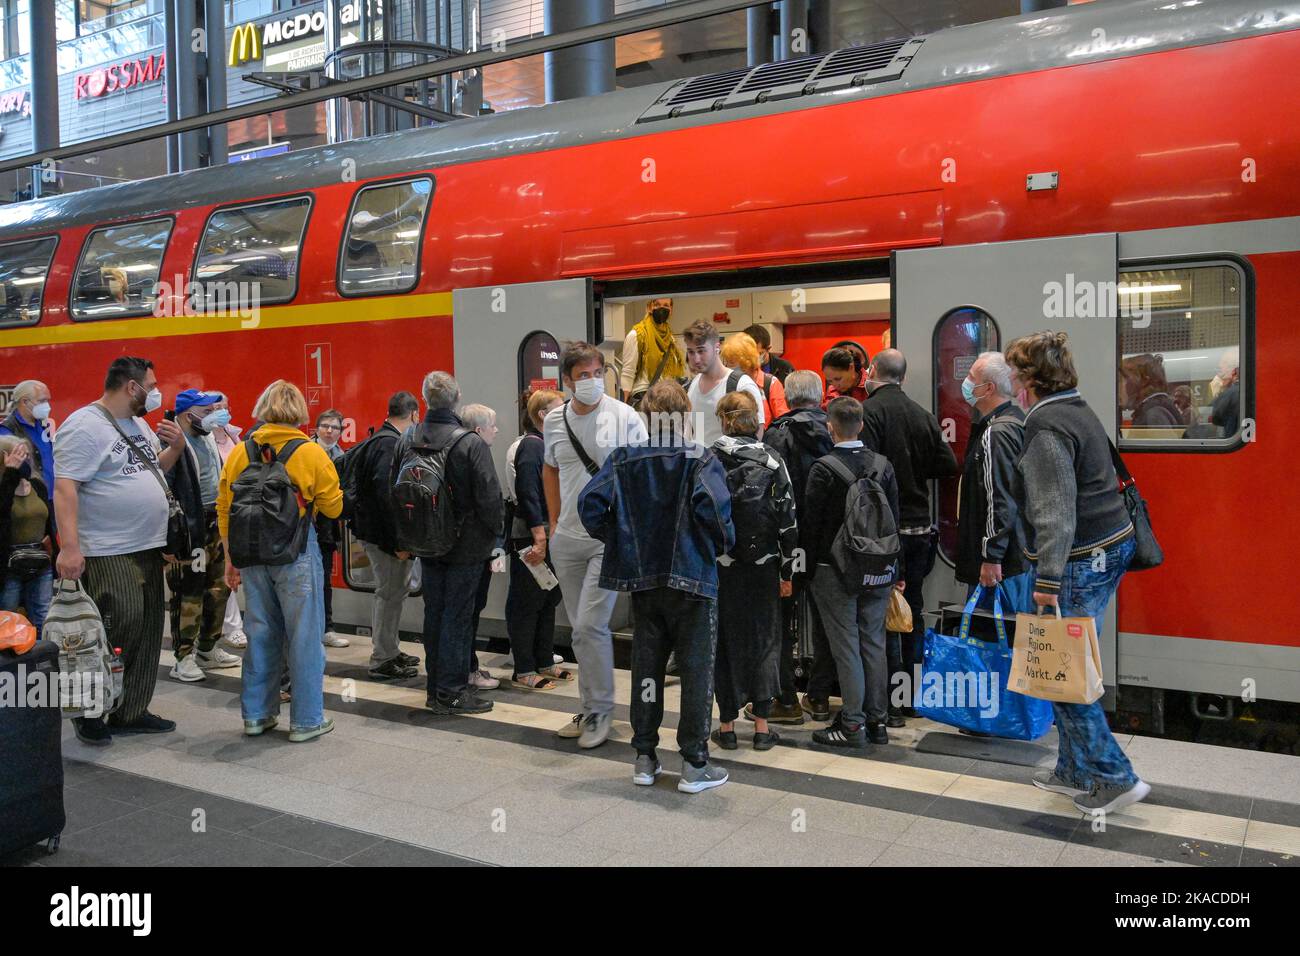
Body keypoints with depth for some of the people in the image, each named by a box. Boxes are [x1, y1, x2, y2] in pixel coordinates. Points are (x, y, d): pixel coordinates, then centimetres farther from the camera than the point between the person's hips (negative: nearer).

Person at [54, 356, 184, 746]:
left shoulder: (139, 423, 14)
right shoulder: (84, 426, -12)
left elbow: (157, 467, 28)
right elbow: (64, 487, -19)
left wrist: (176, 445, 6)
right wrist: (69, 547, -26)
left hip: (148, 548, 9)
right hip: (108, 553, -9)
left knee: (146, 634, 11)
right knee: (118, 632, -8)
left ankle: (131, 713, 22)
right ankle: (89, 713, 10)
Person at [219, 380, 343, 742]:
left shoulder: (239, 453, 3)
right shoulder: (311, 453, -8)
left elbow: (224, 510, 6)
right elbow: (333, 508, -3)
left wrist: (231, 558, 14)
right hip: (297, 553, -4)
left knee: (260, 634, 14)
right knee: (304, 637, 4)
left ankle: (256, 715, 24)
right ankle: (306, 720, 10)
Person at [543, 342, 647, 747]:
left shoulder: (624, 417, -8)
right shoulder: (554, 421, 5)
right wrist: (554, 523, 15)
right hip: (567, 539, 5)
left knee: (590, 625, -11)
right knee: (582, 628, 13)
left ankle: (600, 711, 6)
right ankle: (591, 709, 27)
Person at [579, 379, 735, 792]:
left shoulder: (624, 458, 3)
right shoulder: (700, 459, -8)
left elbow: (590, 503, -6)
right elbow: (712, 505, -24)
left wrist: (619, 541, 7)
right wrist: (723, 544, -6)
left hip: (643, 578, 4)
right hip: (692, 578, -4)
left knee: (646, 666, 13)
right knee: (697, 669, 5)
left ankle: (644, 759, 22)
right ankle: (694, 765, 10)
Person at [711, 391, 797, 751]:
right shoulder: (772, 461, -2)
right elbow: (788, 519, -2)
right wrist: (788, 571, 5)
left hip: (719, 568, 0)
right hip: (763, 567, 1)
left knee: (725, 641, 9)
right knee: (763, 640, 10)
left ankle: (727, 726, 14)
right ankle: (762, 726, 13)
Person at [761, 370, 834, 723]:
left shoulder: (778, 434, -11)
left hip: (791, 540, -4)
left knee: (784, 620, 5)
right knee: (824, 619, 14)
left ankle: (786, 700, 9)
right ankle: (819, 697, 22)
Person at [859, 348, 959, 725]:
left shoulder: (869, 411, -11)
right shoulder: (923, 415, 7)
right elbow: (949, 465, 6)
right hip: (919, 527, 6)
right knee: (913, 610, 15)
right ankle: (913, 695, 24)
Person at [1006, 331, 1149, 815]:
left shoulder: (1045, 427, -16)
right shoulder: (1080, 412, 14)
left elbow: (1055, 512, -23)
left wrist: (1047, 580, -24)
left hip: (1078, 562, -10)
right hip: (1110, 547, 10)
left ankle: (1113, 777, 4)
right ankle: (1076, 771, 26)